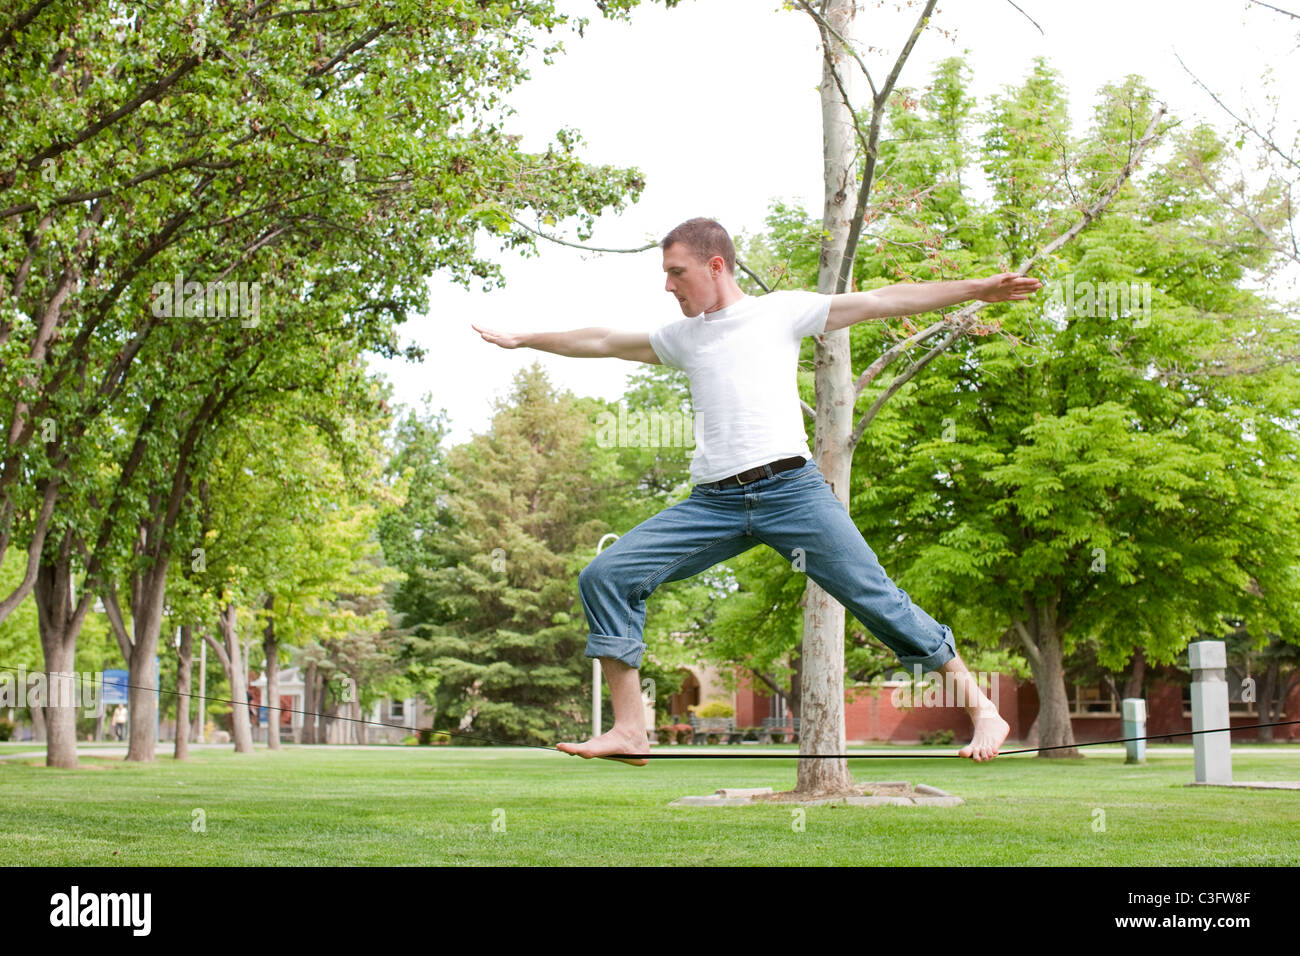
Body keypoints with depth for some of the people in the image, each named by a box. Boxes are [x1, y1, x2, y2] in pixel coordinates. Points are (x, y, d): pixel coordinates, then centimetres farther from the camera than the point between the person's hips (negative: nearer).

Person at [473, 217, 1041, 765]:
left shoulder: (784, 310, 9)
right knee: (605, 576, -9)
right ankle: (628, 731, -8)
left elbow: (881, 302, 5)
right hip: (713, 502, 4)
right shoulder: (683, 336, 23)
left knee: (877, 598, -10)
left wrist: (976, 290, -1)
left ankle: (982, 711, 1)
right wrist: (525, 340, 40)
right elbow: (602, 343, 34)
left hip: (791, 488, -4)